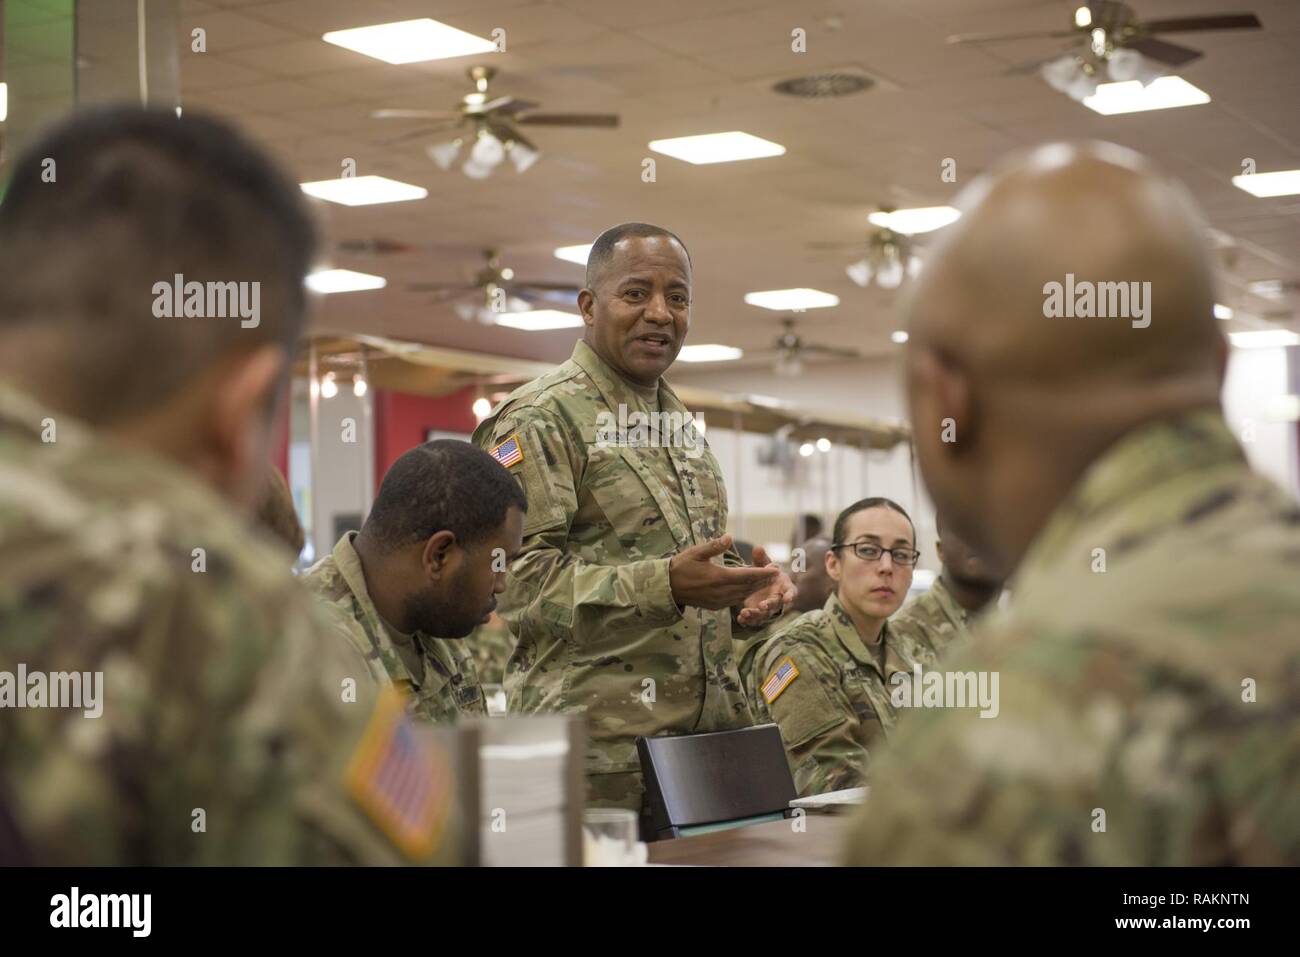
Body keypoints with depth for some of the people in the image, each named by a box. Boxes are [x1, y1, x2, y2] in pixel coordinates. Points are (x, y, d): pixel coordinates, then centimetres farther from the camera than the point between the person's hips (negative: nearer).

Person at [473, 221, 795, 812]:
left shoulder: (679, 423, 20)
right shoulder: (538, 419, -7)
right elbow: (516, 577, -18)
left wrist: (745, 592, 7)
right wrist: (664, 585, -27)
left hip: (709, 732, 8)